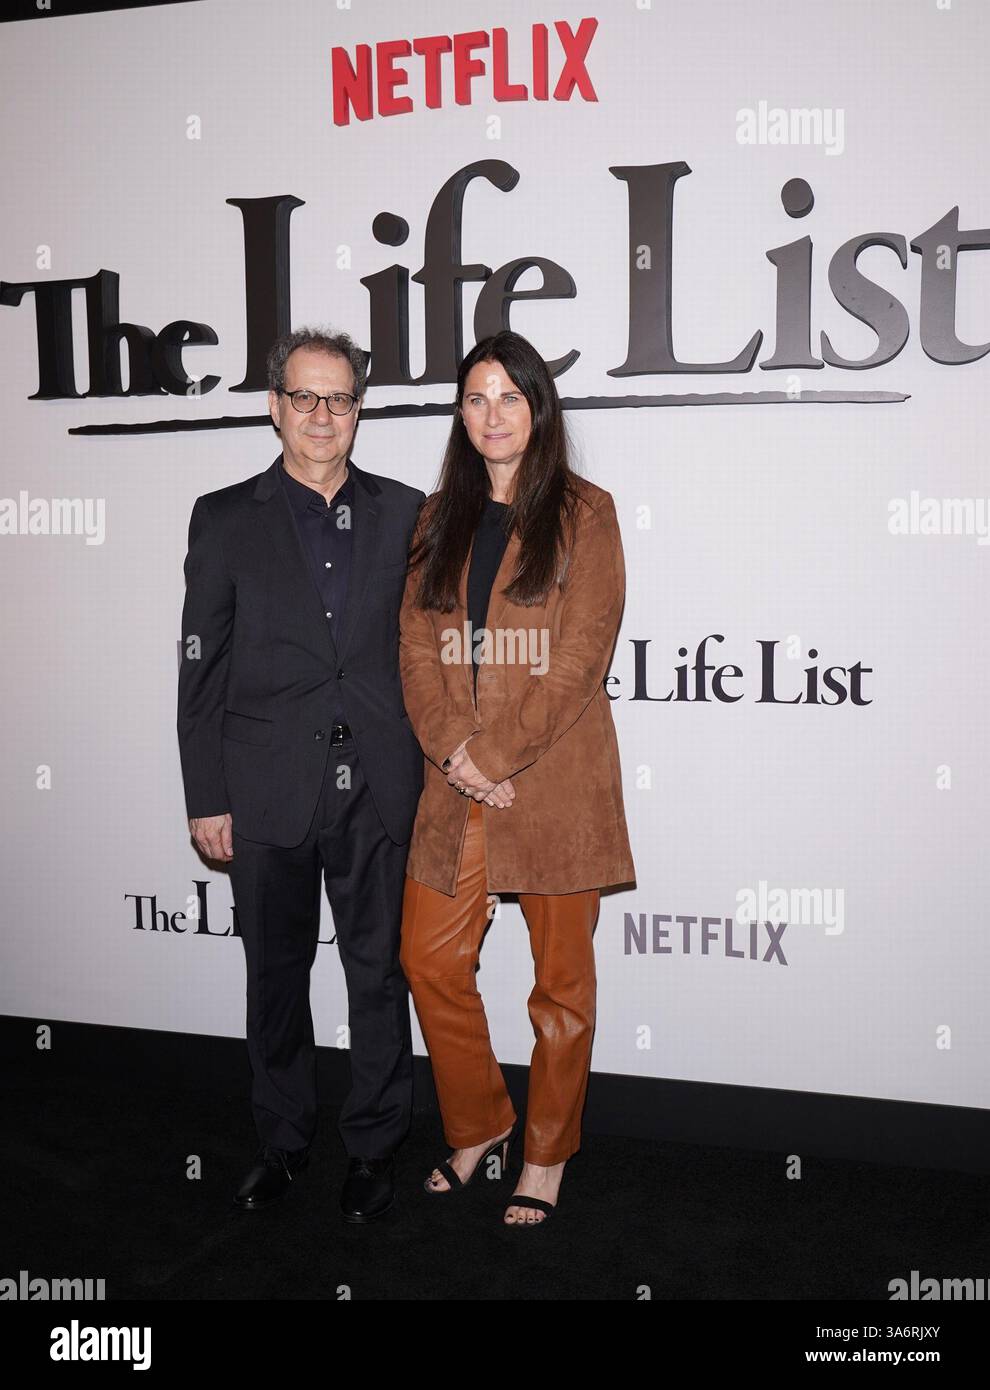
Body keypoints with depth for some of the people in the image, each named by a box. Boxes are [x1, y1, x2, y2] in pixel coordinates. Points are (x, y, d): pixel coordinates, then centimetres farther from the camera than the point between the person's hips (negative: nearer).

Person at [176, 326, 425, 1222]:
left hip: (380, 791, 1)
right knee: (276, 977, 13)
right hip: (268, 796, 0)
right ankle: (283, 1143, 33)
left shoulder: (404, 512, 5)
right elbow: (201, 669, 1)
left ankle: (374, 1148, 28)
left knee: (380, 975, 10)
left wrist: (434, 765, 3)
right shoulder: (226, 519, 2)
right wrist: (206, 799, -2)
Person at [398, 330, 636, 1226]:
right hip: (456, 782, 4)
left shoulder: (583, 513, -1)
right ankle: (478, 1126, 30)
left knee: (561, 978, 6)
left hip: (553, 776, -4)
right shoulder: (441, 518, 12)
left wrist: (494, 756, -14)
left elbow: (580, 655, -10)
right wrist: (452, 750, -10)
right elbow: (417, 646, 5)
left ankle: (547, 1156, 25)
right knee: (430, 960, 7)